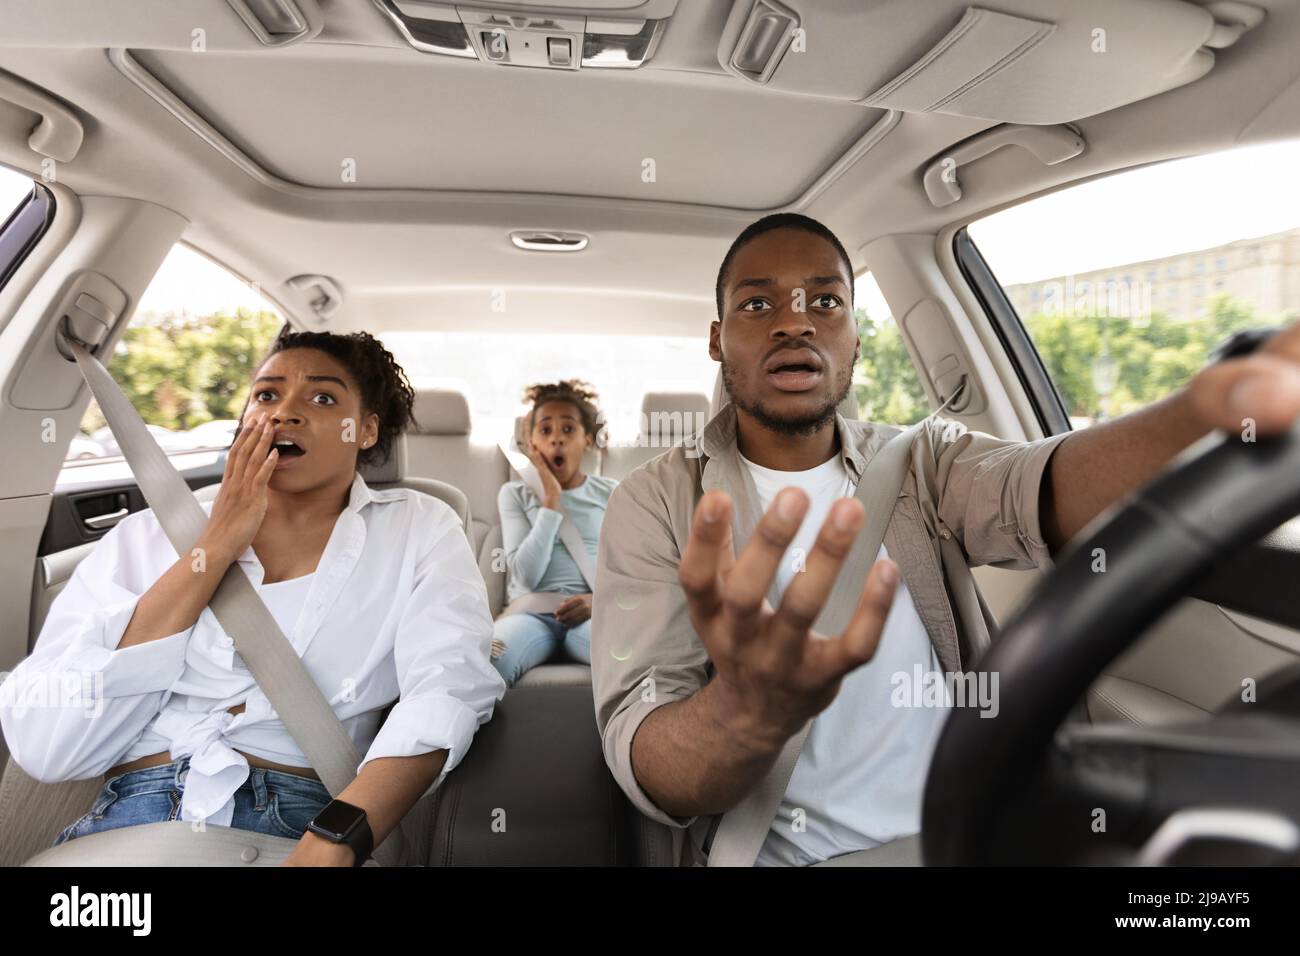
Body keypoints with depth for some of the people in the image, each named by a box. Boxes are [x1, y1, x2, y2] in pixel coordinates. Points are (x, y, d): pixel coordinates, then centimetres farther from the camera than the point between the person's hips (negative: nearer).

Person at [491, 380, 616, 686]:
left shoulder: (611, 494, 16)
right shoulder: (515, 494, 14)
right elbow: (526, 576, -1)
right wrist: (552, 499, -3)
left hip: (591, 613, 0)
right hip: (532, 611, 0)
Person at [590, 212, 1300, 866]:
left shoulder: (922, 461, 4)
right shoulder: (656, 504, -4)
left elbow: (1040, 489, -19)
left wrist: (1215, 417, -39)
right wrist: (748, 709, -36)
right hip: (779, 851, -2)